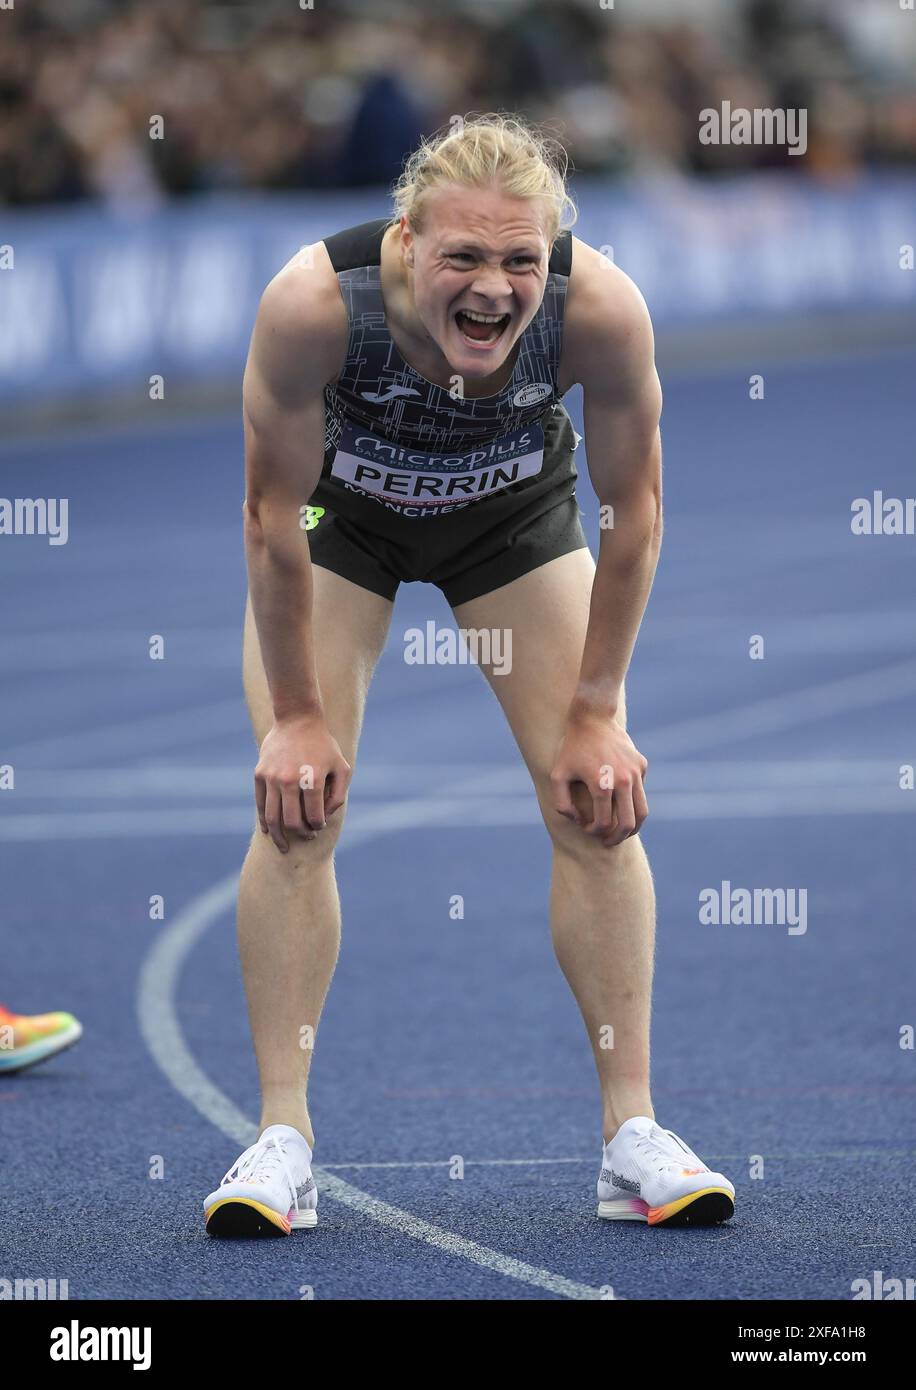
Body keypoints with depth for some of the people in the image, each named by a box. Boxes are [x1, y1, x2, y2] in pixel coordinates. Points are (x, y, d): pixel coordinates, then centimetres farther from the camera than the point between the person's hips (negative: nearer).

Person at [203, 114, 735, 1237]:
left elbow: (633, 508, -18)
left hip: (514, 514, 1)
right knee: (296, 809, -12)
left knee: (600, 804, -7)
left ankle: (633, 1136, 0)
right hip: (340, 513, -1)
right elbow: (274, 513, -23)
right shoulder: (313, 303, -39)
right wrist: (297, 713, -17)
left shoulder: (602, 310, -36)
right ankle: (282, 1139, -6)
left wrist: (596, 713, -13)